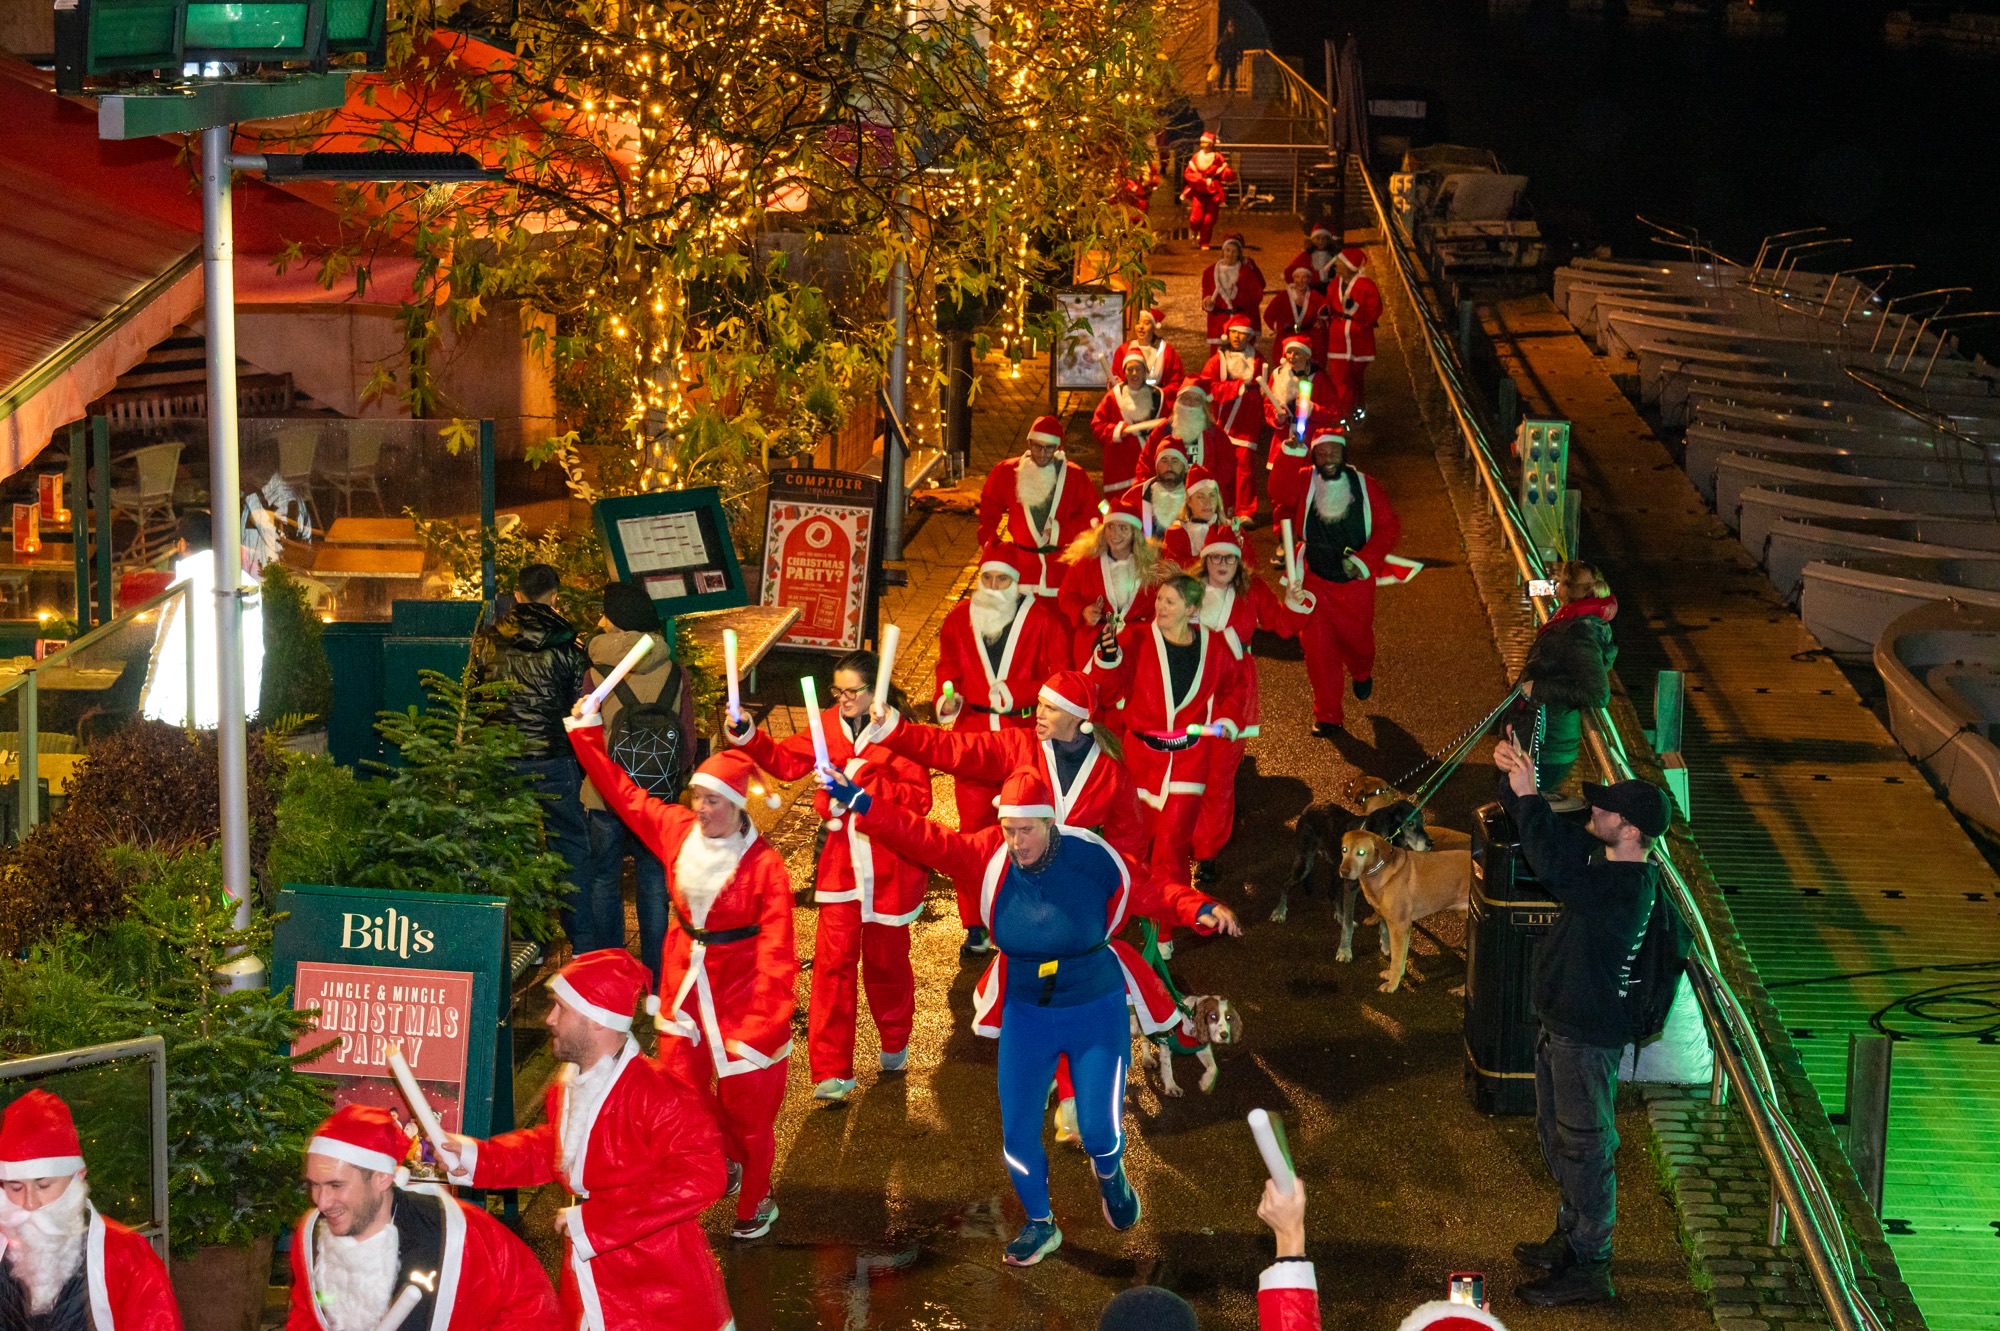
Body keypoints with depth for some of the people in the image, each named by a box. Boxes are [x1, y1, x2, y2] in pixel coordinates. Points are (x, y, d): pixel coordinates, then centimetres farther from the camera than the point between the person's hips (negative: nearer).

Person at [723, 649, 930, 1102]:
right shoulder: (829, 726, 1)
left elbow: (918, 798, -18)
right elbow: (785, 760, 5)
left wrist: (862, 784, -26)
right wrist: (746, 735, -11)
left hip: (889, 867, -3)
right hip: (840, 865, 3)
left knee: (886, 960, 14)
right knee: (833, 962, -5)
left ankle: (894, 1046, 41)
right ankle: (831, 1072, -3)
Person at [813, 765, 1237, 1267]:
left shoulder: (1093, 859, -23)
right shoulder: (990, 856, -17)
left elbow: (1149, 892, -16)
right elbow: (927, 840, -18)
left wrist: (1199, 909, -33)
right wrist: (860, 803, -23)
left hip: (1096, 1014, -2)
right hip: (1025, 1015, 2)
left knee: (1100, 1133, -1)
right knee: (1017, 1135, 6)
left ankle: (1109, 1174, 39)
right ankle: (1040, 1225, 34)